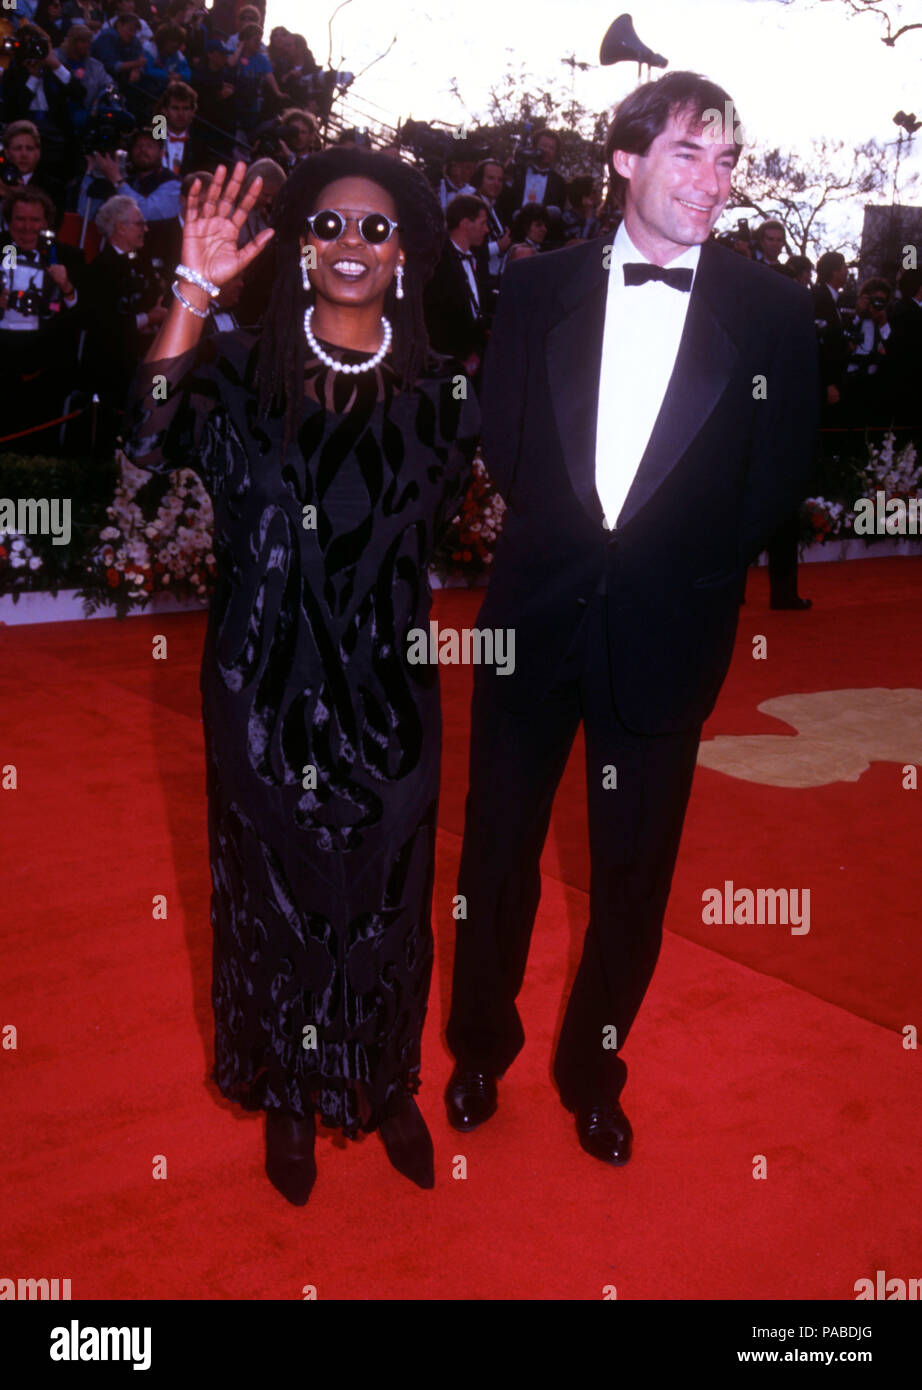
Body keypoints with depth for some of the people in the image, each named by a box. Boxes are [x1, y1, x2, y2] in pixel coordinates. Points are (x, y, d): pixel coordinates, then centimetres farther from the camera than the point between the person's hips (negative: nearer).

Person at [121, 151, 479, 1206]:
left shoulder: (436, 393, 2)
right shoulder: (241, 370, -4)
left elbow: (450, 521, 10)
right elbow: (150, 442, -24)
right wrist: (194, 291, -28)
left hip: (385, 692, 1)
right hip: (265, 687, -1)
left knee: (384, 897, 14)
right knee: (276, 891, 13)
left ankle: (386, 1088, 39)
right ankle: (289, 1098, 36)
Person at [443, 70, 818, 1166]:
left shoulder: (771, 312, 1)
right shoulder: (537, 291, 5)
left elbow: (777, 480, 2)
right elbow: (502, 447, 5)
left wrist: (681, 569, -4)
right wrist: (577, 542, -4)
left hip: (668, 628, 0)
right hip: (536, 613, 1)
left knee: (633, 875, 9)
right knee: (497, 851, 10)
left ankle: (593, 1075, 31)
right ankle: (480, 1052, 33)